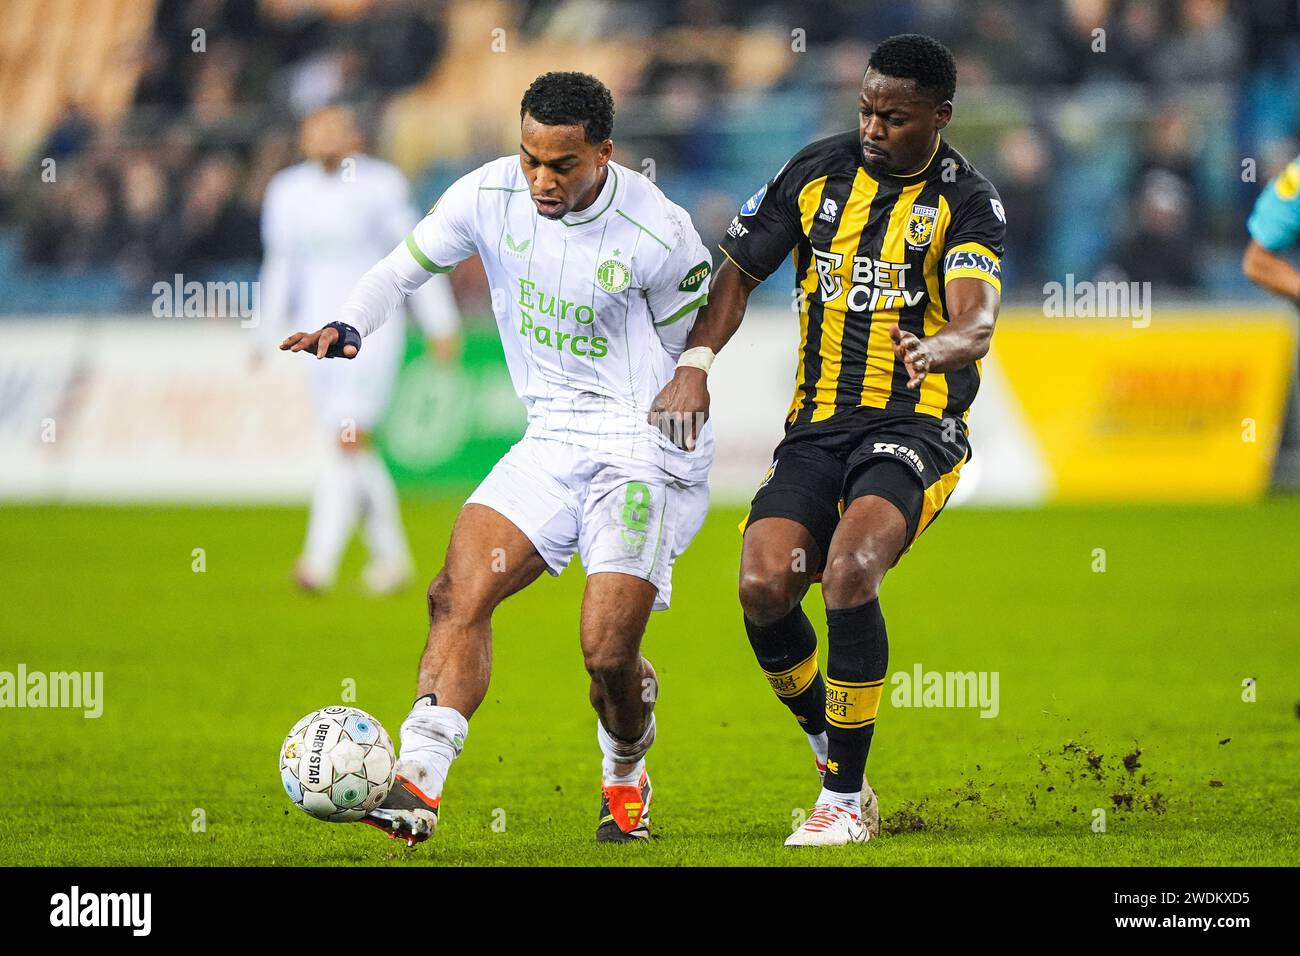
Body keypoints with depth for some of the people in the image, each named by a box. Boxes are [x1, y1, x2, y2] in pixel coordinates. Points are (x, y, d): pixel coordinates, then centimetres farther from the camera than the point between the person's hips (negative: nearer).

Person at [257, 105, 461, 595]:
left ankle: (320, 558, -20)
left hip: (372, 329, -5)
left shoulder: (380, 184, -7)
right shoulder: (287, 191, 6)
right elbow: (281, 266, 16)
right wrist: (268, 333, 16)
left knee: (349, 443, -15)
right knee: (354, 450, 7)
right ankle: (390, 553, 21)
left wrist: (441, 327, -1)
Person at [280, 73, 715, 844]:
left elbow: (693, 347, 0)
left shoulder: (659, 236, -15)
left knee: (608, 651, -11)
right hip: (551, 442, 5)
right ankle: (419, 783, -23)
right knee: (459, 593, -14)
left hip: (646, 451, -5)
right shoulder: (491, 196, -5)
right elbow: (404, 268, 5)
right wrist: (348, 329, -12)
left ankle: (626, 779, 21)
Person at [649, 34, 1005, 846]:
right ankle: (835, 762, 8)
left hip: (916, 426, -4)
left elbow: (978, 321, -21)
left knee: (849, 569, -30)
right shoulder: (820, 172, 5)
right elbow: (739, 271, 12)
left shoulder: (967, 201, -7)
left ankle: (846, 801, -18)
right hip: (818, 426, 4)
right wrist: (695, 365, -3)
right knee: (764, 586, -18)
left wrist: (934, 349, -44)